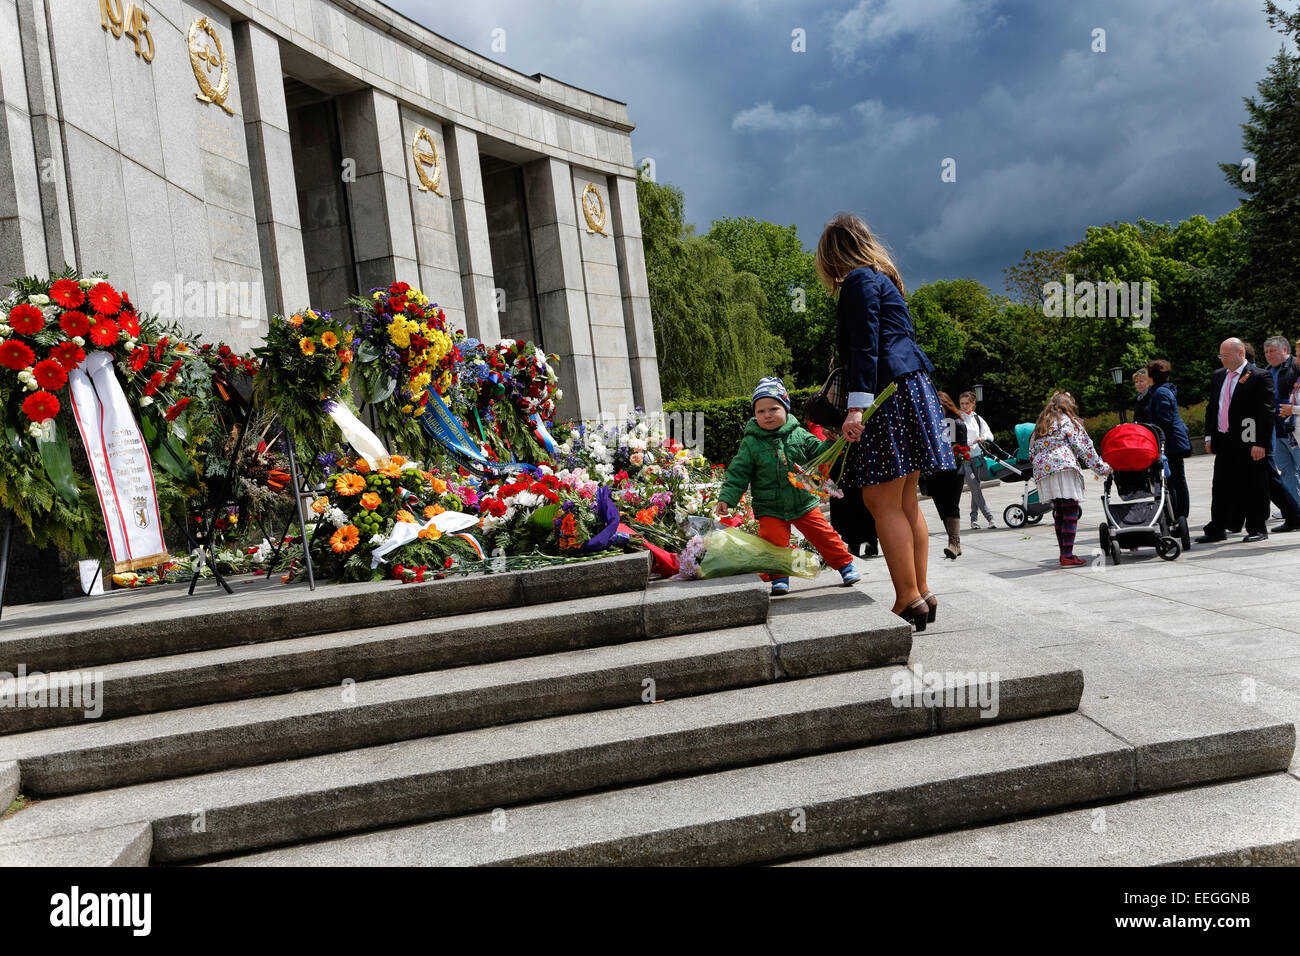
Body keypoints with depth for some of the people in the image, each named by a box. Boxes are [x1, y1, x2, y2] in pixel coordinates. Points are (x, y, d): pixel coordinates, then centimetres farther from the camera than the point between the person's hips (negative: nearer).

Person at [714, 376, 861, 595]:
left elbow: (817, 453, 8)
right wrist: (726, 498, -12)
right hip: (770, 509, -1)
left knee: (824, 534, 4)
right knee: (774, 541, -13)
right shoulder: (751, 443, -6)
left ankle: (845, 564, 21)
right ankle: (779, 577, 5)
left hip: (803, 502, 2)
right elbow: (738, 473, -4)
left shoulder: (799, 435, 0)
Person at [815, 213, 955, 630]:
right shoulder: (884, 280, 23)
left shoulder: (859, 281, -5)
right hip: (912, 389, 10)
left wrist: (857, 407, -22)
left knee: (883, 502, -8)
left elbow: (864, 348, -16)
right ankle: (922, 593, 16)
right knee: (906, 503, 12)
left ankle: (909, 601, -7)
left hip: (887, 394, -10)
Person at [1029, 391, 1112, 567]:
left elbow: (1032, 452, 22)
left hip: (1042, 471, 7)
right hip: (1064, 468, -7)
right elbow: (1084, 447, 0)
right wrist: (1101, 467, 6)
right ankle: (1068, 556, -10)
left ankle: (1063, 553, 13)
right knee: (1071, 512, -5)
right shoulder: (1068, 422, 4)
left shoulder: (1039, 425, 22)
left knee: (1059, 513, 12)